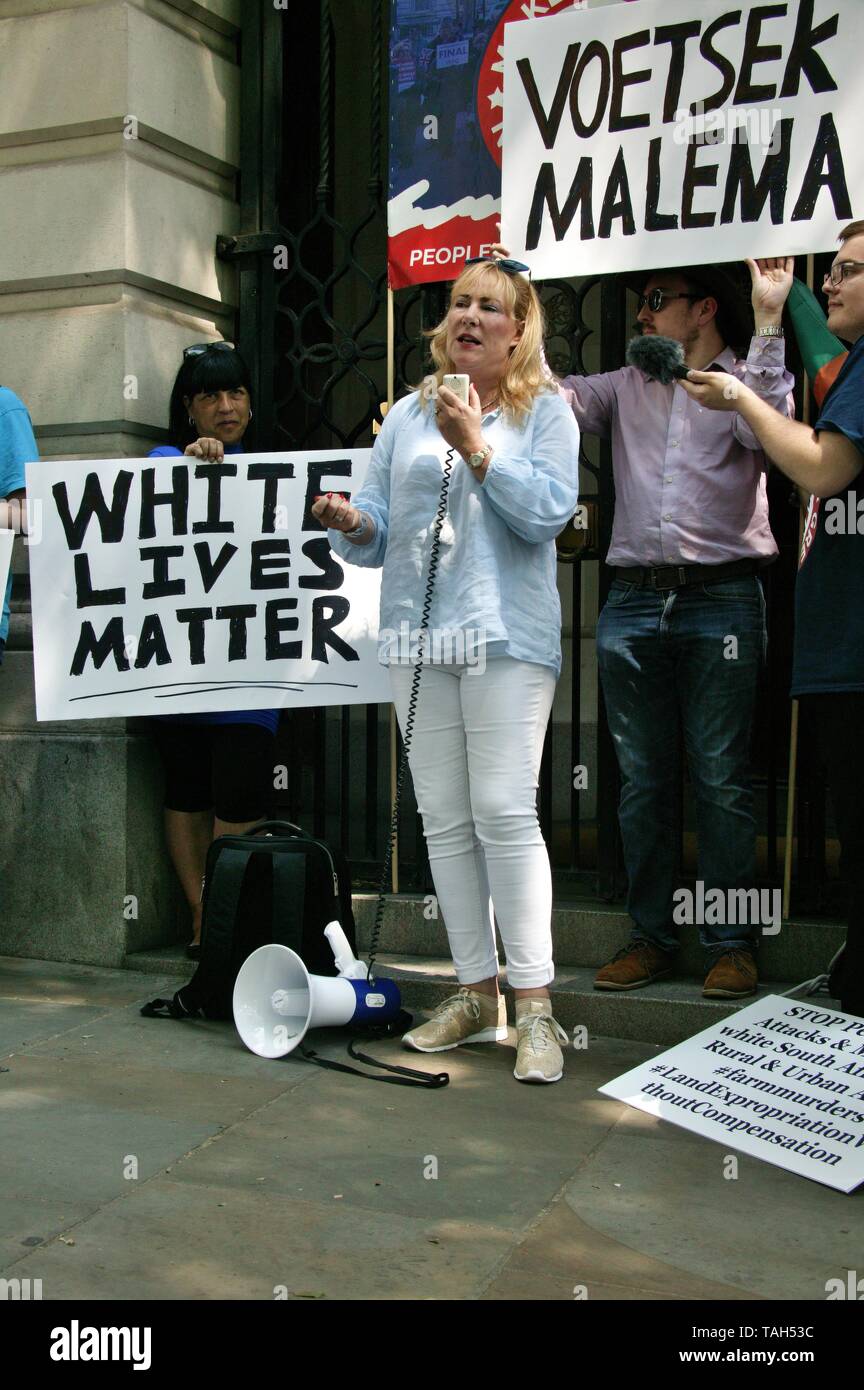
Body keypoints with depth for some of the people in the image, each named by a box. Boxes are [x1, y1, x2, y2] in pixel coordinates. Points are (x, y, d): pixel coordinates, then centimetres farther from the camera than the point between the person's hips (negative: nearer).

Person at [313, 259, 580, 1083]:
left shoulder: (544, 412, 6)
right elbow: (381, 525, 12)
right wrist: (352, 523, -10)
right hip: (418, 635, 4)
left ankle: (534, 1005, -4)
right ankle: (476, 991, 17)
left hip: (507, 636, -4)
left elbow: (549, 512, -8)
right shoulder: (408, 416, 17)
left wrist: (477, 449, -14)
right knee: (443, 816, 6)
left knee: (504, 812, -11)